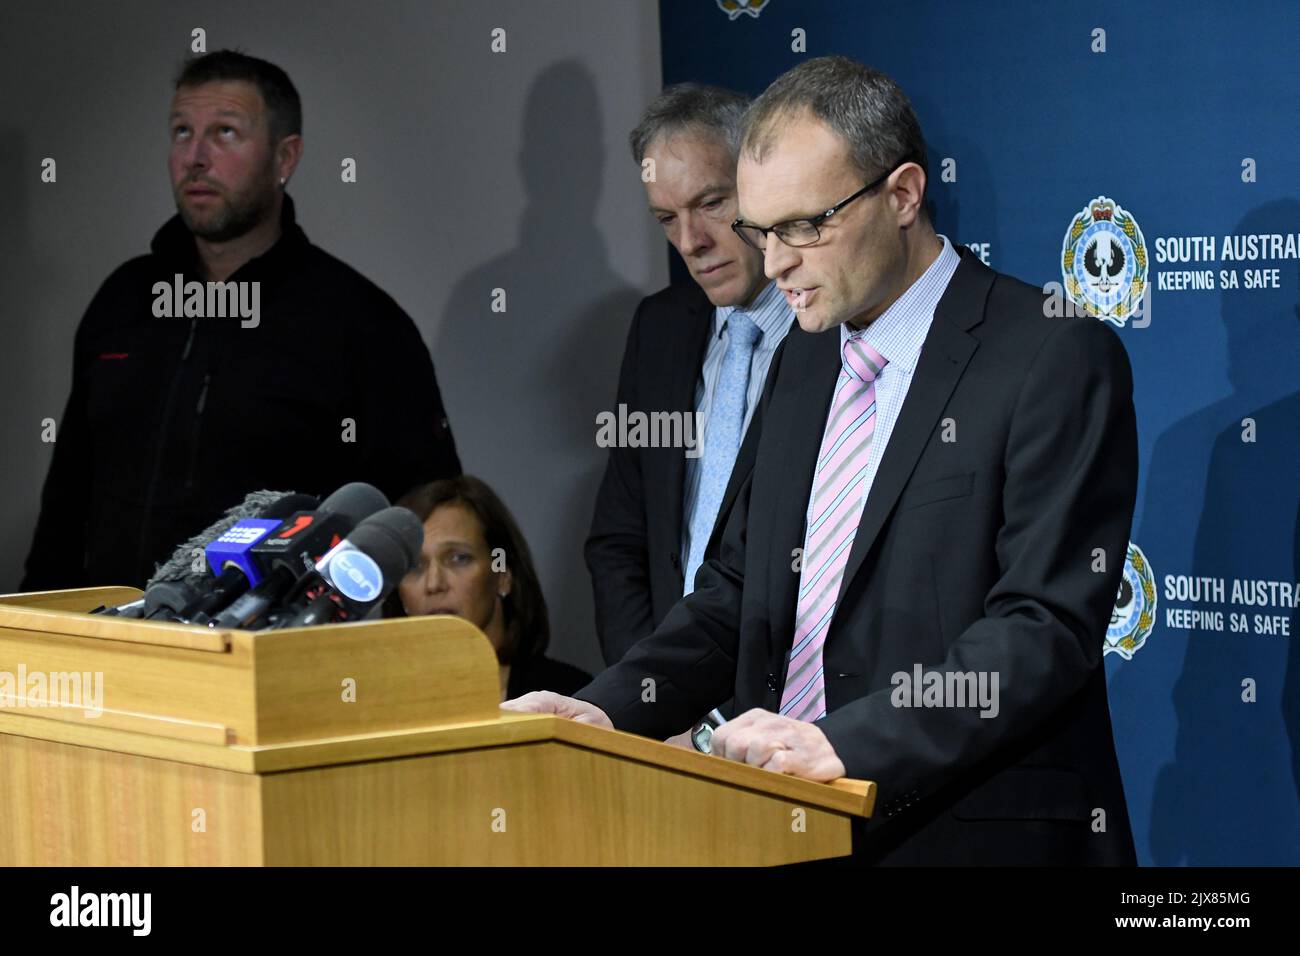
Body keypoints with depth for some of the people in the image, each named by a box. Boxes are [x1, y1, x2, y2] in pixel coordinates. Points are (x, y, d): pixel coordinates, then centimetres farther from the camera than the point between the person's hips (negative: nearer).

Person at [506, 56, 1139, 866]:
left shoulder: (1058, 361, -11)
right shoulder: (802, 364, 13)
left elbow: (1046, 628, -19)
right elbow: (741, 590, 15)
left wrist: (847, 742, -28)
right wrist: (607, 710, -2)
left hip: (975, 838, -6)